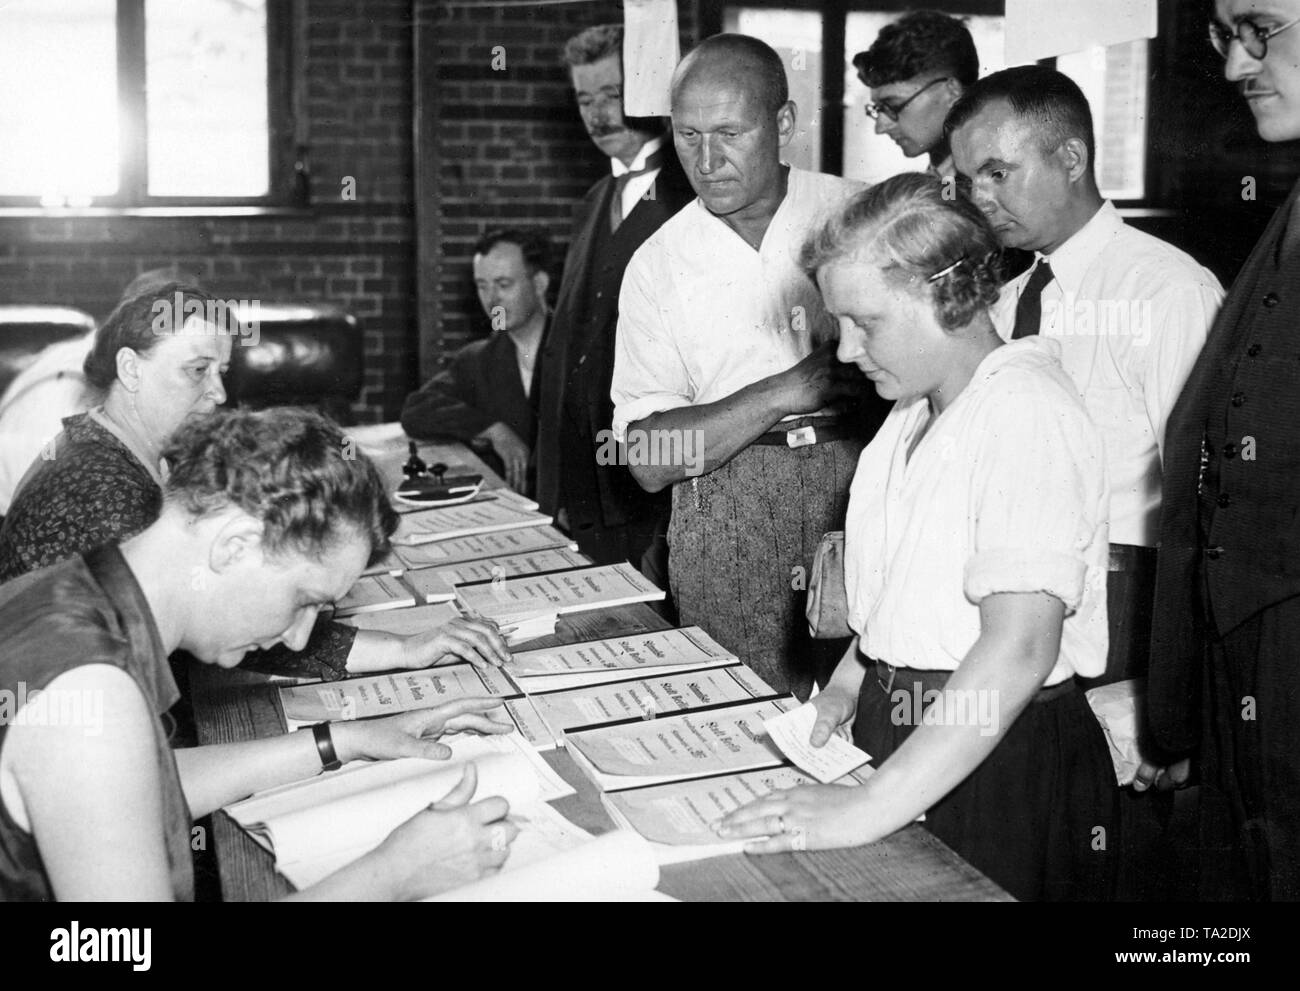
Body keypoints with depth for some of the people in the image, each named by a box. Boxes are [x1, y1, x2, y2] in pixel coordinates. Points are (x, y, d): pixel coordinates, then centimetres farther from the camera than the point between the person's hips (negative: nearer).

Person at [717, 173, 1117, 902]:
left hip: (1002, 766, -8)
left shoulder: (1026, 412, -21)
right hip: (902, 725, 8)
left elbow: (1019, 649, -29)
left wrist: (873, 807, -31)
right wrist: (851, 684, 9)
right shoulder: (920, 411, 10)